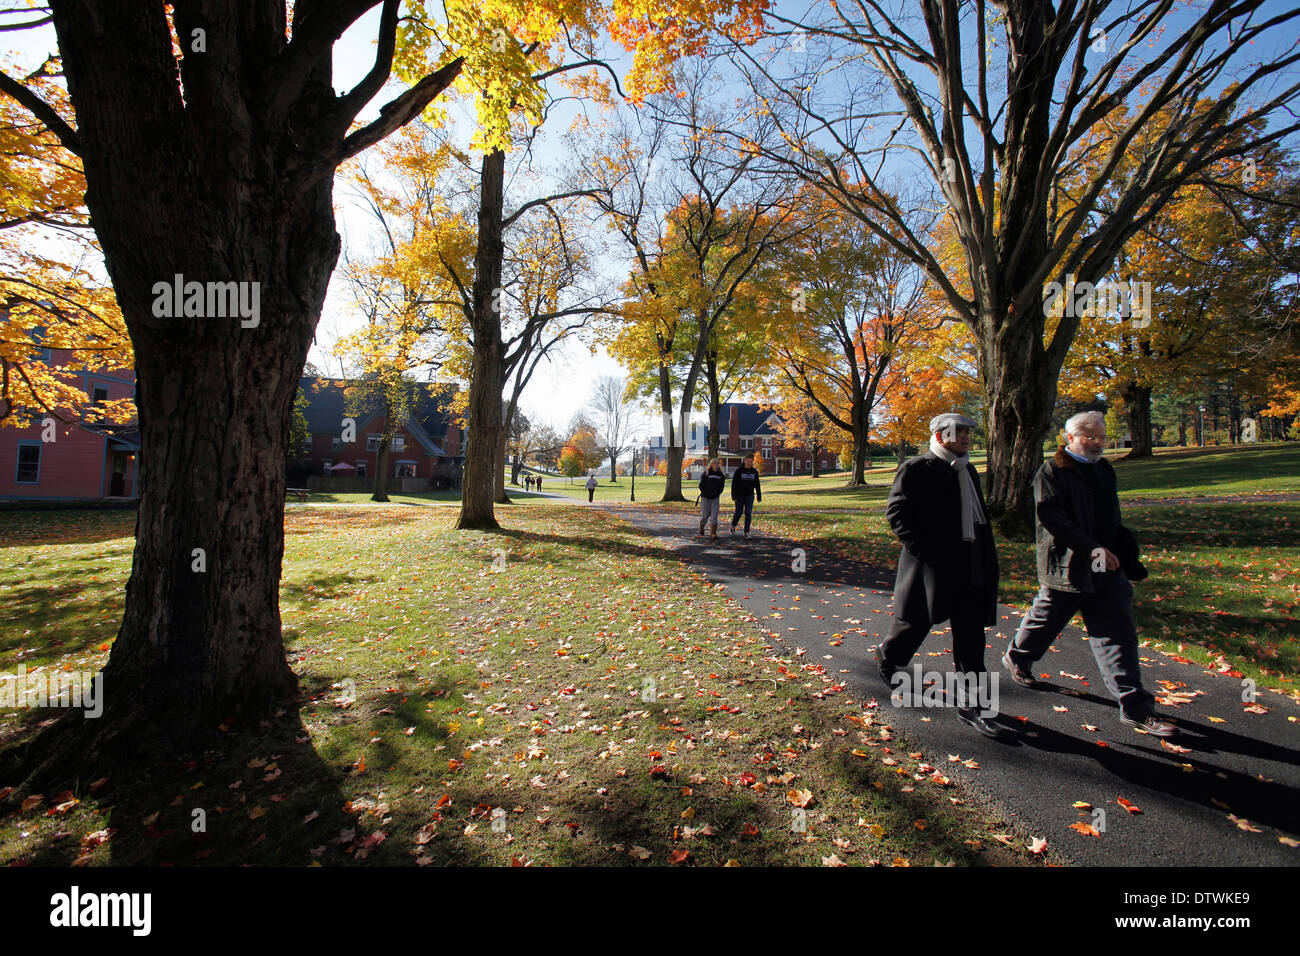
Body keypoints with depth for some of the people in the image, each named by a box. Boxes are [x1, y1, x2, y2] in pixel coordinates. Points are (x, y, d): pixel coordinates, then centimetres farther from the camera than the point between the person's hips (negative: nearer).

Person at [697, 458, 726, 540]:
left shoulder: (721, 475, 4)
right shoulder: (706, 473, -5)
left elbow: (721, 487, 9)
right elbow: (701, 485, -3)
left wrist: (716, 493, -6)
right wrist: (705, 493, -11)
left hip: (715, 498, 2)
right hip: (706, 498, -2)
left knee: (714, 515, -7)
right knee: (705, 515, 7)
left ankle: (714, 533, -7)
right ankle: (701, 527, 37)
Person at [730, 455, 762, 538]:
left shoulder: (754, 471, 1)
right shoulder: (739, 471, -9)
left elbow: (757, 485, 8)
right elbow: (734, 484, -9)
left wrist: (759, 496, 7)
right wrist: (734, 496, -15)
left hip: (750, 496, 2)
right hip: (739, 496, -2)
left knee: (748, 513, -5)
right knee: (738, 513, 8)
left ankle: (746, 532, 1)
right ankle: (733, 525, 36)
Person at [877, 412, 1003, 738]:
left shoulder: (968, 470, 16)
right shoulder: (916, 469, -8)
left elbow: (978, 515, 22)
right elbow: (896, 510, -13)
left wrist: (986, 558, 15)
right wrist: (920, 546, -20)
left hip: (970, 565, 7)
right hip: (931, 563, -7)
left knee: (971, 636, 7)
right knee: (918, 620, 6)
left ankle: (968, 705, 17)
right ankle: (887, 655, 38)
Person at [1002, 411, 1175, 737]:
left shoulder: (1104, 470, 14)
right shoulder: (1051, 472, -10)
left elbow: (1112, 520, 23)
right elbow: (1051, 518, -21)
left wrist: (1126, 558, 22)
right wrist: (1092, 548, -27)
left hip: (1106, 569, 6)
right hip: (1065, 567, -6)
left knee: (1119, 635, 2)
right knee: (1044, 622, 11)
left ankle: (1136, 708, 7)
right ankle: (1016, 658, 39)